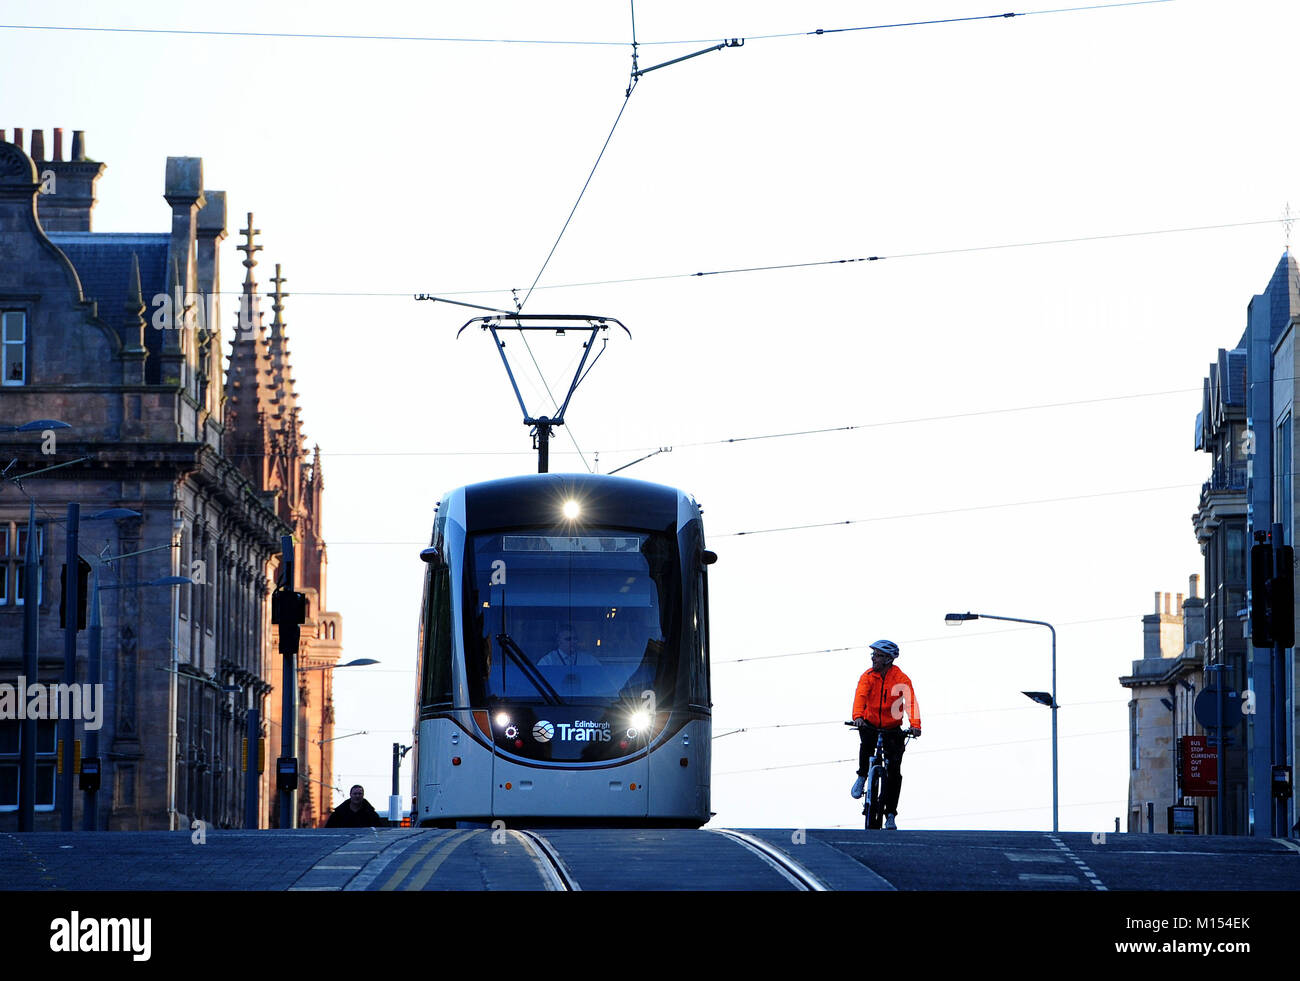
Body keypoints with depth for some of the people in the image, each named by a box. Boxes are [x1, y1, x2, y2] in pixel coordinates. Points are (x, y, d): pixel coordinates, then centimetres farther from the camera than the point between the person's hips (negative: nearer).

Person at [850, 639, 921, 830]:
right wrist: (858, 716, -43)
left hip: (892, 728, -1)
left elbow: (910, 702, -24)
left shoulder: (901, 679, -12)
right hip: (870, 724, 1)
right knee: (867, 743, -33)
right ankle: (862, 776, -4)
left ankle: (890, 814, 2)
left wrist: (915, 725, -41)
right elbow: (860, 696, -23)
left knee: (894, 771, -8)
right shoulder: (868, 677, -7)